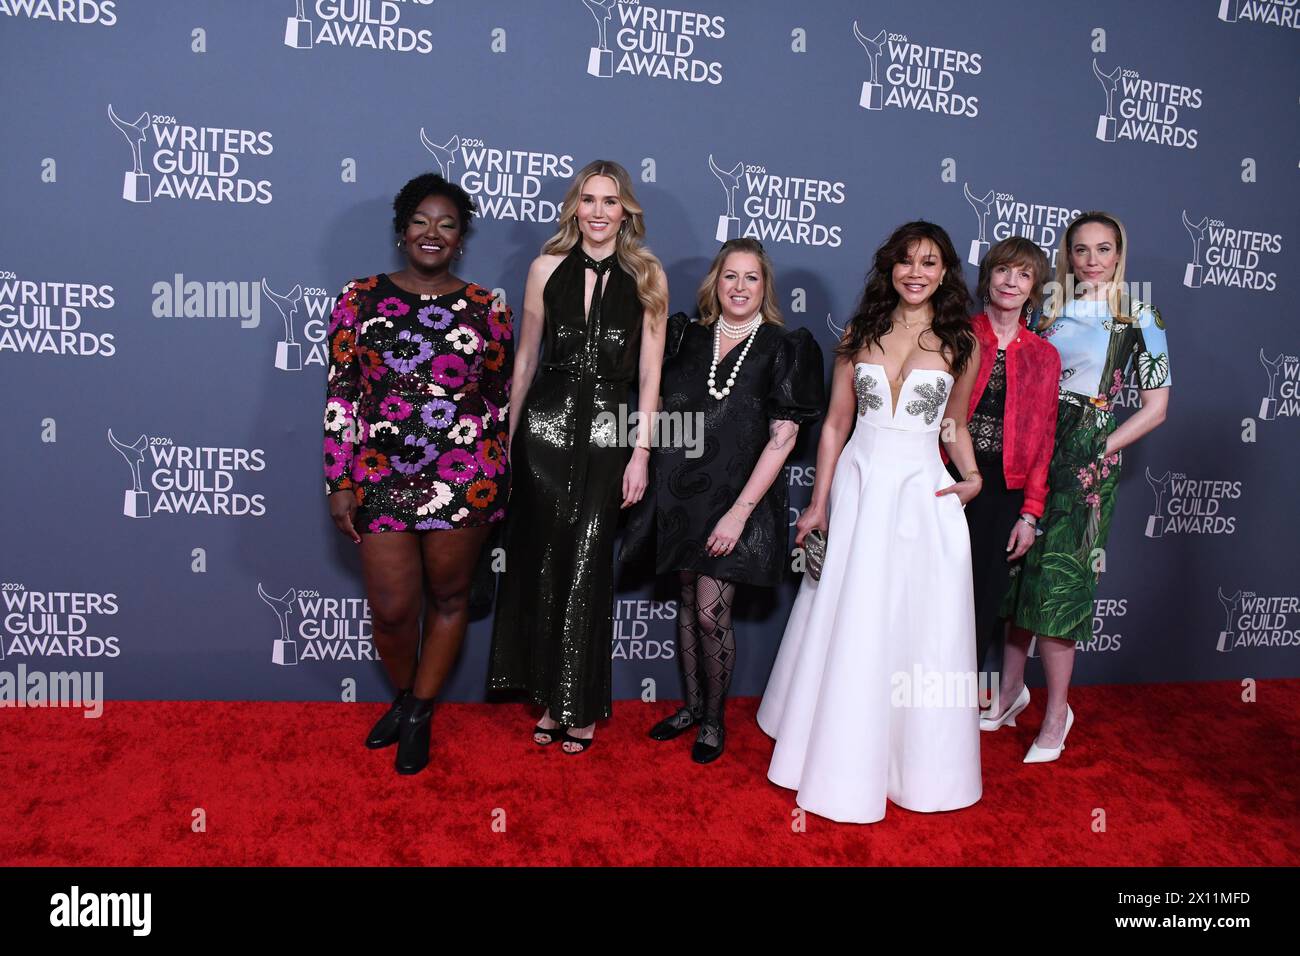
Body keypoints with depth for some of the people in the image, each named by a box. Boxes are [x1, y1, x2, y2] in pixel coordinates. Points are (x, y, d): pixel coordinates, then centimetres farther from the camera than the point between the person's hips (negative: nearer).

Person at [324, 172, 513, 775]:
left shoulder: (486, 308, 5)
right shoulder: (360, 298, 4)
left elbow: (499, 399, 10)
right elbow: (341, 394, 2)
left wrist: (499, 483, 11)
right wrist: (340, 485, -3)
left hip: (463, 478, 0)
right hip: (381, 477, 0)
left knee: (448, 598, 10)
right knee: (391, 609, 3)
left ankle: (419, 714, 31)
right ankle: (404, 697, 35)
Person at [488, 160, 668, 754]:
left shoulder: (647, 277, 3)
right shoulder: (548, 267, 6)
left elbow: (650, 373, 1)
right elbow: (525, 358, 10)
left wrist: (641, 453, -5)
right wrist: (506, 437, 10)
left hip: (607, 433, -1)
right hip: (545, 426, 2)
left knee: (587, 569, -1)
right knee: (542, 561, 5)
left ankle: (579, 707, 15)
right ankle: (550, 697, 20)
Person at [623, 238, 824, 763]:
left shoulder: (784, 349, -4)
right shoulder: (686, 337, 7)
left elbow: (782, 437, -10)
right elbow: (663, 413, 12)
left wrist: (740, 510, -15)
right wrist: (647, 469, 1)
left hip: (736, 498, -4)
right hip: (681, 493, 4)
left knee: (711, 612, -4)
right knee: (688, 601, 14)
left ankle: (714, 719, 19)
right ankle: (692, 705, 32)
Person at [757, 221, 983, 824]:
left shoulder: (961, 344, 3)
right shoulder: (860, 333, 5)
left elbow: (953, 426, 15)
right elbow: (835, 424, 5)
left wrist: (971, 476, -3)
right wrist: (819, 503, 3)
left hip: (923, 494, -1)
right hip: (858, 486, 1)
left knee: (920, 633, 5)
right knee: (847, 630, 8)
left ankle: (916, 760, 26)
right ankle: (842, 756, 28)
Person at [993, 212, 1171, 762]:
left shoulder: (1138, 318, 2)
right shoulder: (1048, 308, 11)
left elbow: (1155, 408, 1)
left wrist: (1099, 451, -9)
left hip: (1084, 462, -4)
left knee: (1057, 582, -5)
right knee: (1019, 572, 8)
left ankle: (1057, 714, 8)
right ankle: (1011, 690, 24)